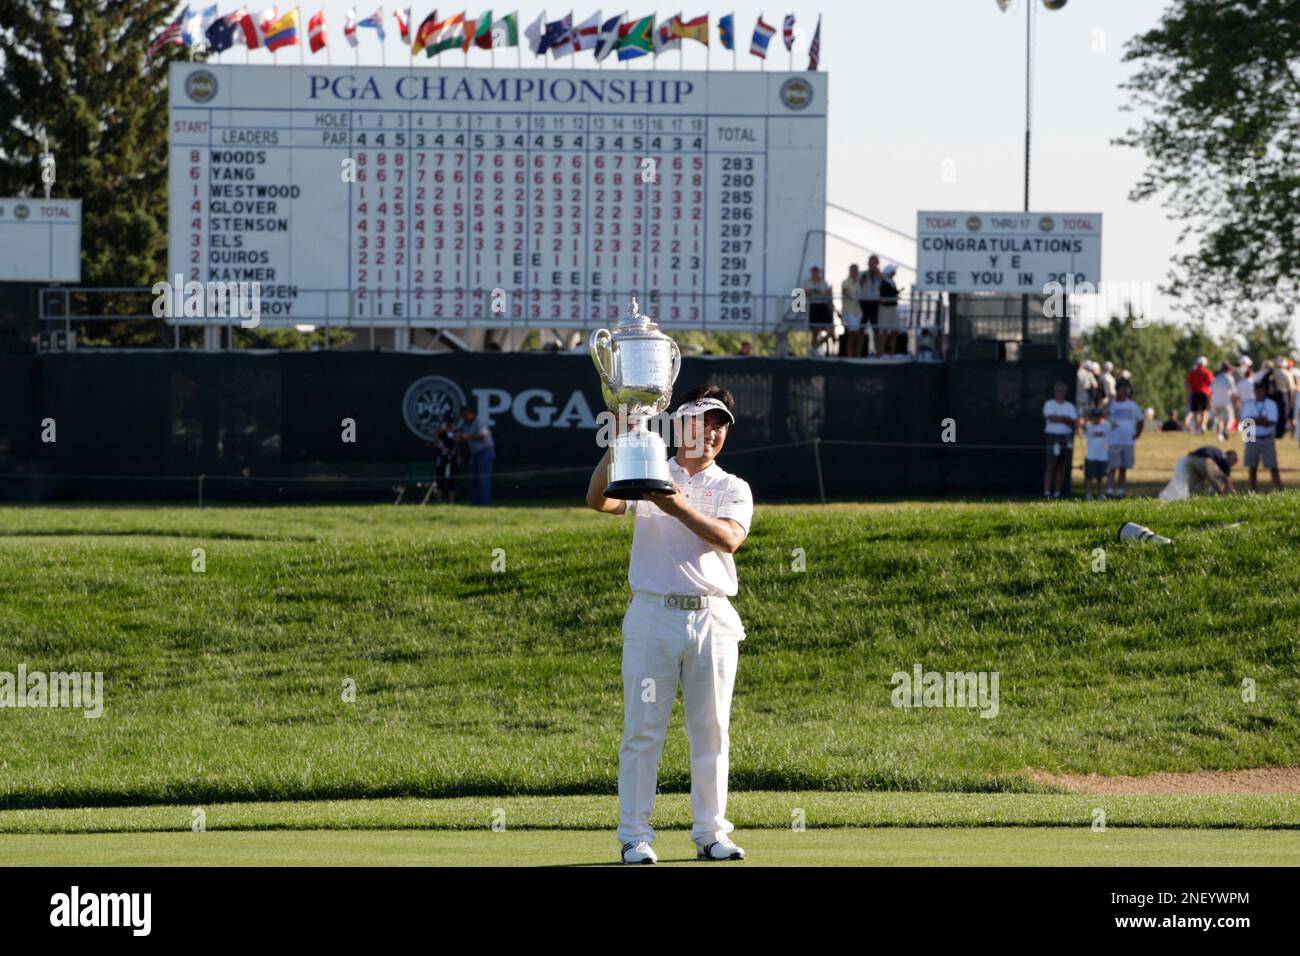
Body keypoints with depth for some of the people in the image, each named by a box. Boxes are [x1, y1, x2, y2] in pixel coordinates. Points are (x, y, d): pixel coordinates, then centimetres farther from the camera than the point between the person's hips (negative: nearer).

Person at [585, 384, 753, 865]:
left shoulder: (733, 489, 11)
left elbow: (728, 538, -9)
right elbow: (598, 500, -11)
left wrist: (681, 508, -20)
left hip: (712, 620, 2)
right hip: (653, 614, -2)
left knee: (711, 730, 5)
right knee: (642, 728, -3)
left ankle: (711, 833, 11)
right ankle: (635, 835, -1)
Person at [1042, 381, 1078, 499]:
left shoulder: (1070, 406, 14)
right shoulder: (1049, 404, 5)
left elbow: (1074, 423, 1)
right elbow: (1052, 418, -12)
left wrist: (1059, 419, -10)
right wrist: (1065, 418, -3)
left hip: (1067, 439, 4)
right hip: (1053, 437, -4)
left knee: (1062, 467, 3)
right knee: (1051, 466, -11)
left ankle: (1057, 492, 6)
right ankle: (1047, 492, -15)